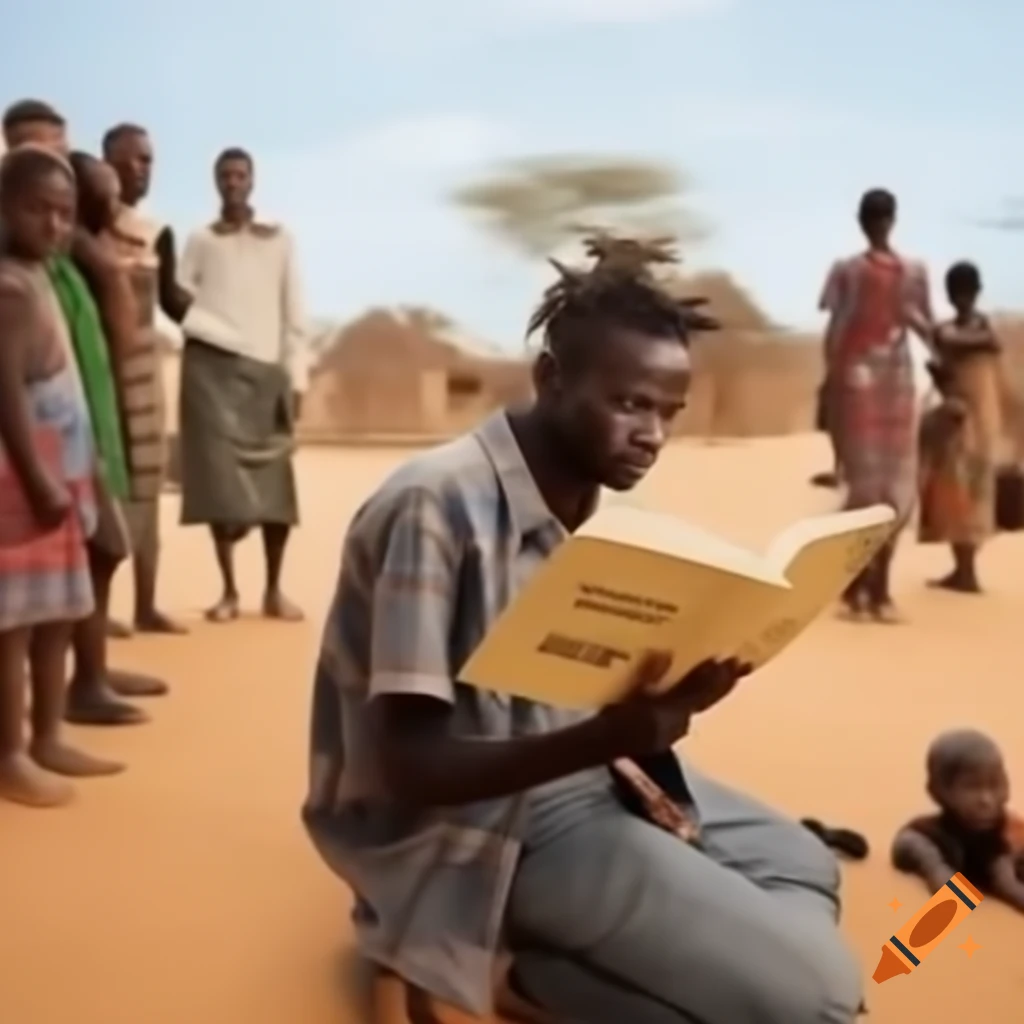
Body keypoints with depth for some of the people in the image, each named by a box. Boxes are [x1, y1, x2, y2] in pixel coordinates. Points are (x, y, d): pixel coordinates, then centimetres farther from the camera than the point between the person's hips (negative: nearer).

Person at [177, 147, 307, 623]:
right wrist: (230, 336, -14)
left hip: (267, 371, 1)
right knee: (220, 480, -4)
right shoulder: (200, 241, 10)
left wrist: (295, 378, 0)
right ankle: (229, 590, 4)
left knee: (276, 483, -4)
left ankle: (274, 590, 7)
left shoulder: (279, 240, 11)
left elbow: (294, 315, 7)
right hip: (212, 369, 0)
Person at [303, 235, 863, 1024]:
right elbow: (411, 766, -26)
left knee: (804, 867, 18)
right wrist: (608, 738, -37)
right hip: (470, 829, -9)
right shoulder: (440, 506, -25)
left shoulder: (584, 500, 2)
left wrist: (662, 704, -12)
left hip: (574, 772, 9)